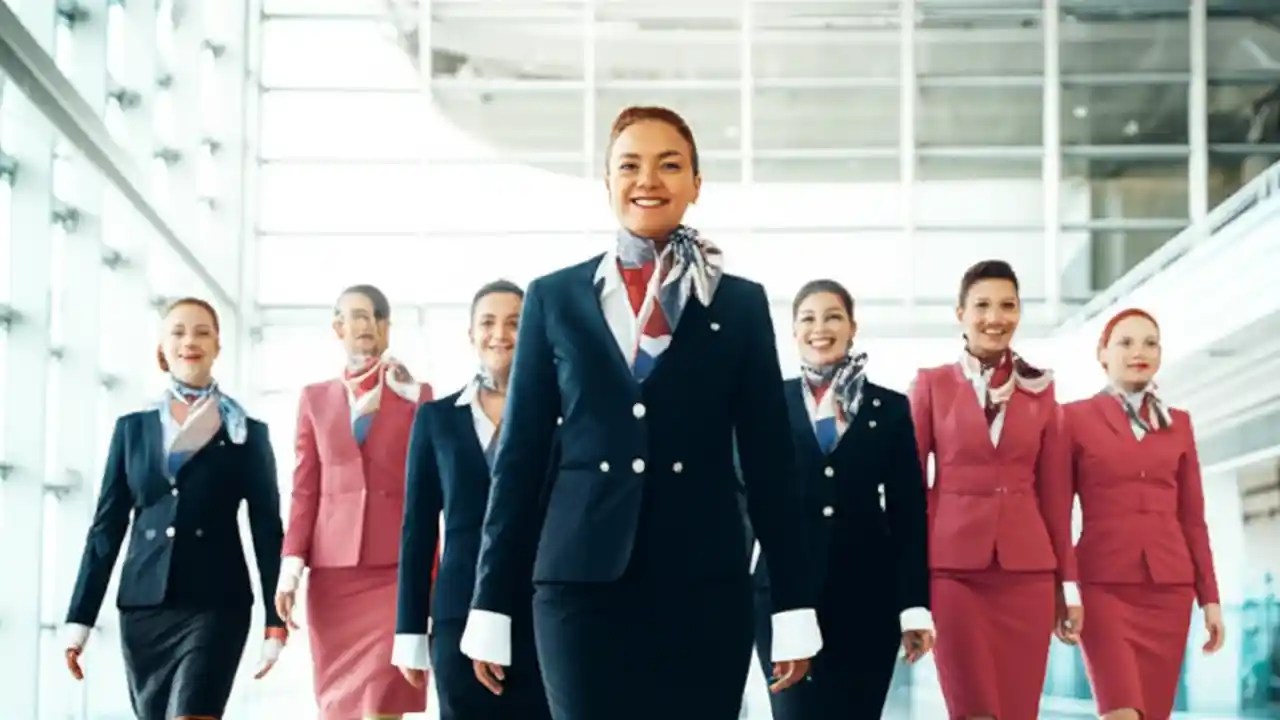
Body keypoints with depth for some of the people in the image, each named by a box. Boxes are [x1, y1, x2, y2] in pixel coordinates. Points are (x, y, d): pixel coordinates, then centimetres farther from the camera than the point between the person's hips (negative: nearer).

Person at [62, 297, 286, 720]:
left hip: (215, 604, -3)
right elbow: (107, 525, 10)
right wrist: (79, 618, 5)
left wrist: (275, 622, -3)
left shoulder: (247, 434, 5)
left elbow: (268, 529, 3)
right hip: (143, 606, 3)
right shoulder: (133, 429, 11)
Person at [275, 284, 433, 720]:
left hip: (396, 568, -2)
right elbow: (305, 489, 11)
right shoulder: (316, 398, 14)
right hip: (333, 570, 2)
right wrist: (292, 563, 1)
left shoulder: (415, 395, 9)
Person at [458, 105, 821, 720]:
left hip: (705, 584, 0)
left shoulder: (739, 303, 8)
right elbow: (520, 453, 7)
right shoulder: (554, 298, 8)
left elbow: (769, 457, 7)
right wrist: (492, 604, 4)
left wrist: (794, 606, 2)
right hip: (581, 582, 0)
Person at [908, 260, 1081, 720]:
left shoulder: (1040, 391, 10)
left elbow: (1055, 494, 11)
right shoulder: (931, 385, 4)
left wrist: (1068, 583, 9)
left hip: (1026, 570, 2)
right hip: (952, 568, -2)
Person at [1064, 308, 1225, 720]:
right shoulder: (1075, 417, 3)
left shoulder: (1178, 423, 14)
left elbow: (1192, 516, 14)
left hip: (1168, 586, 4)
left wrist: (1209, 596, 9)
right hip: (1103, 584, -4)